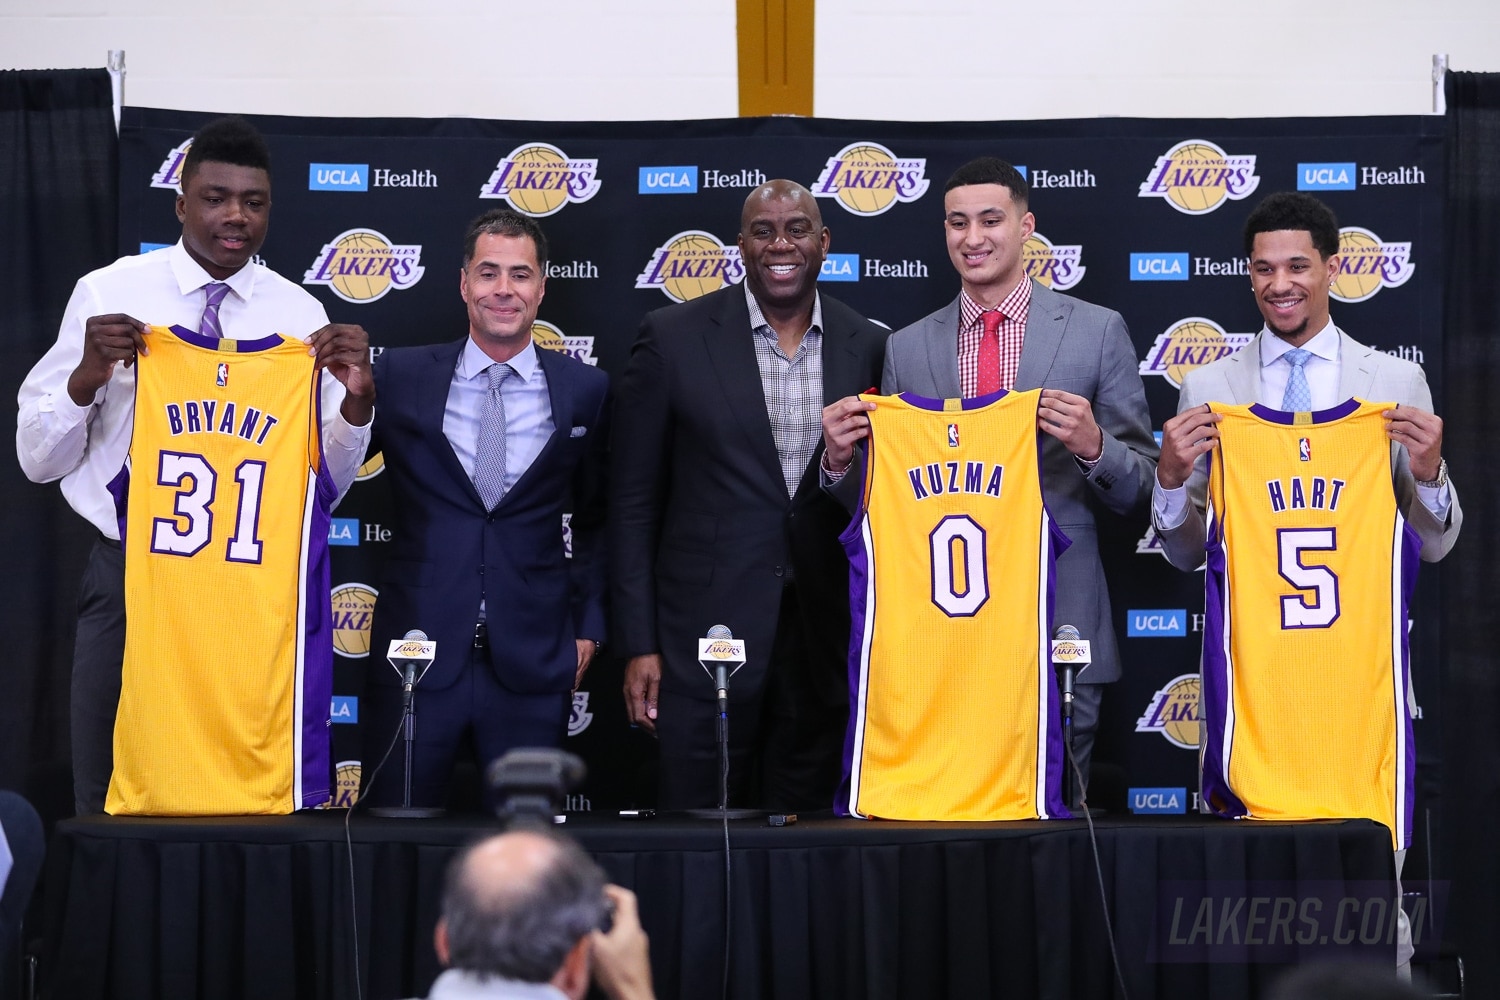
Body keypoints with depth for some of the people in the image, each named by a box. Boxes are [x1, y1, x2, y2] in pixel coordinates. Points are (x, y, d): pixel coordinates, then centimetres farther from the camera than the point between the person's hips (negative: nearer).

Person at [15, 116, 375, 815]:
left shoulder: (300, 315, 3)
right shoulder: (106, 295, -2)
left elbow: (326, 481, 1)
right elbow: (36, 460, -1)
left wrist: (356, 399, -18)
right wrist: (88, 376, -19)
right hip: (127, 574, -1)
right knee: (109, 796, 5)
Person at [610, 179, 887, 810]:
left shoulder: (869, 349, 5)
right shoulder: (674, 338, -1)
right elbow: (634, 502, 0)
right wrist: (639, 644, -4)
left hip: (826, 637, 2)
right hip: (706, 636, -2)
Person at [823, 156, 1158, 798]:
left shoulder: (1097, 331, 4)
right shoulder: (907, 348, 11)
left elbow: (1142, 491, 4)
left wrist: (1093, 445, -15)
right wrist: (842, 457, -6)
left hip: (1059, 626, -2)